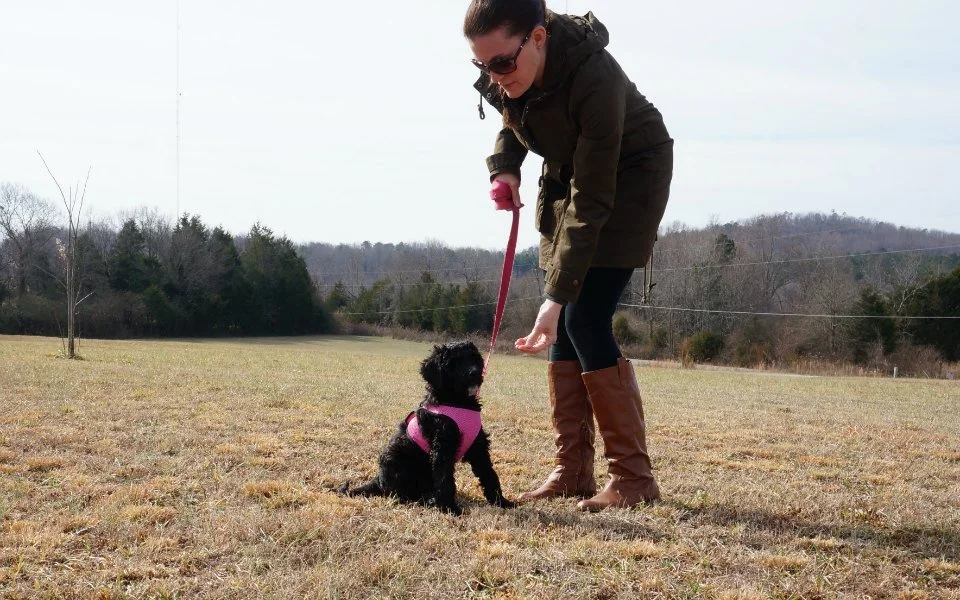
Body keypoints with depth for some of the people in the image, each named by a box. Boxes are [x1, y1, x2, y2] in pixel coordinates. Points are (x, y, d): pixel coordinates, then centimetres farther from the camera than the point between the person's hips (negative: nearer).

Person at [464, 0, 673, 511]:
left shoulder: (596, 79, -36)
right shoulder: (502, 76, -16)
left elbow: (592, 201, -34)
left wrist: (556, 297, -36)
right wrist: (504, 167, -14)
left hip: (629, 177, -7)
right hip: (566, 174, 7)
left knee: (585, 320, -15)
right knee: (566, 323, 1)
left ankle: (633, 478, -9)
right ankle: (572, 470, 7)